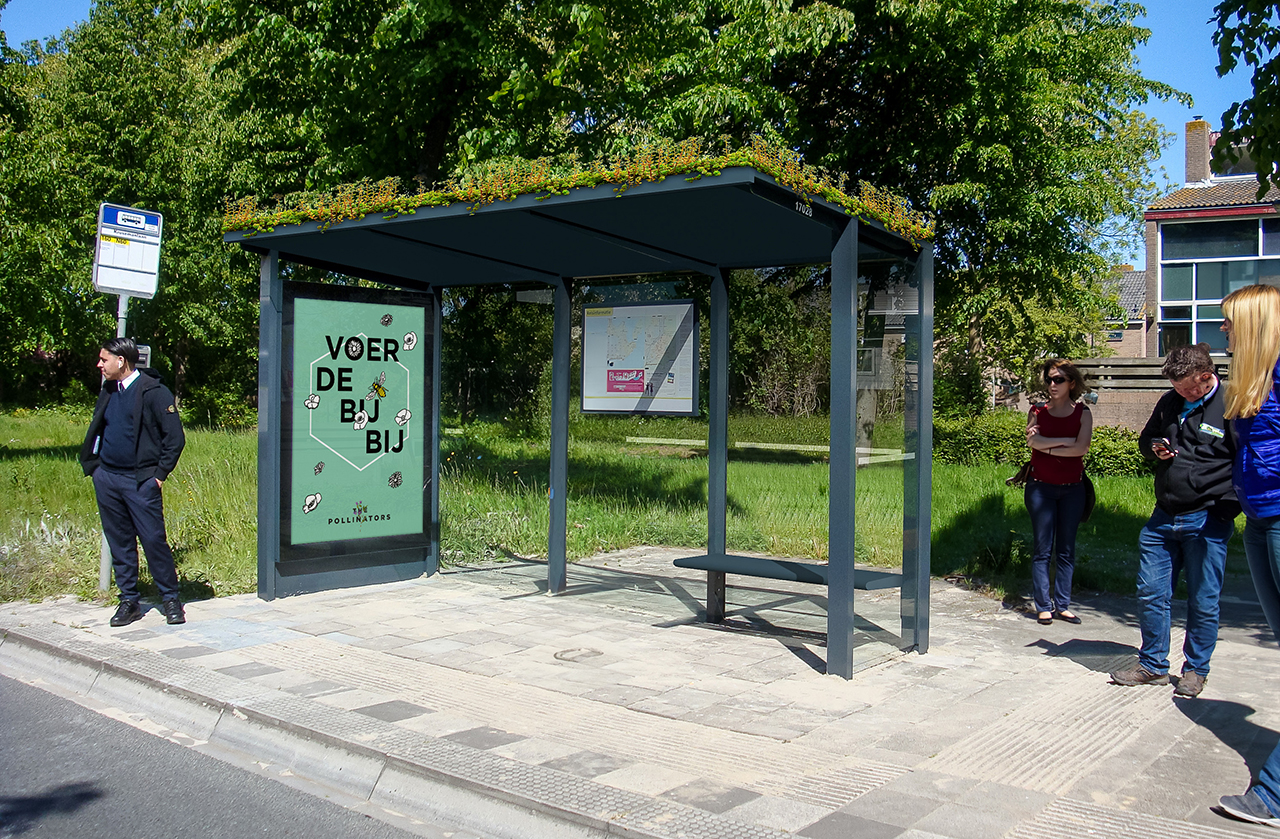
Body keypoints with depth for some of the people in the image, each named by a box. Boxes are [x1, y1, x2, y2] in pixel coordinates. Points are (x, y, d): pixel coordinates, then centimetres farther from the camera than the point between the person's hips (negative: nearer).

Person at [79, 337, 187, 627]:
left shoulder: (153, 391, -10)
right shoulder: (108, 391, 12)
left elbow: (175, 437, -11)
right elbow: (97, 430, 23)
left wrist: (159, 475, -10)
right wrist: (93, 465, 11)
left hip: (140, 481, -6)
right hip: (107, 479, 6)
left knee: (153, 540, -5)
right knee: (119, 543, 9)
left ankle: (170, 599, 7)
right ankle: (128, 601, 18)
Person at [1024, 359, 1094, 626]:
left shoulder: (1082, 413, 4)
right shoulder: (1037, 411, 5)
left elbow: (1082, 447, -12)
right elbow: (1034, 441, -13)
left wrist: (1047, 447, -11)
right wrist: (1066, 441, -11)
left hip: (1072, 488, 1)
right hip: (1041, 487, -1)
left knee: (1066, 549, 6)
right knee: (1043, 548, 0)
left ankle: (1062, 604, 13)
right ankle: (1043, 606, 5)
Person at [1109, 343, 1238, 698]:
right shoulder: (1169, 403, 11)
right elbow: (1145, 439, 26)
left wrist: (1228, 509, -14)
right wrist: (1155, 449, 2)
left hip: (1207, 522, -5)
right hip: (1163, 518, 5)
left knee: (1203, 601, 4)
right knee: (1151, 593, 7)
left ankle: (1195, 669, 20)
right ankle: (1153, 665, 20)